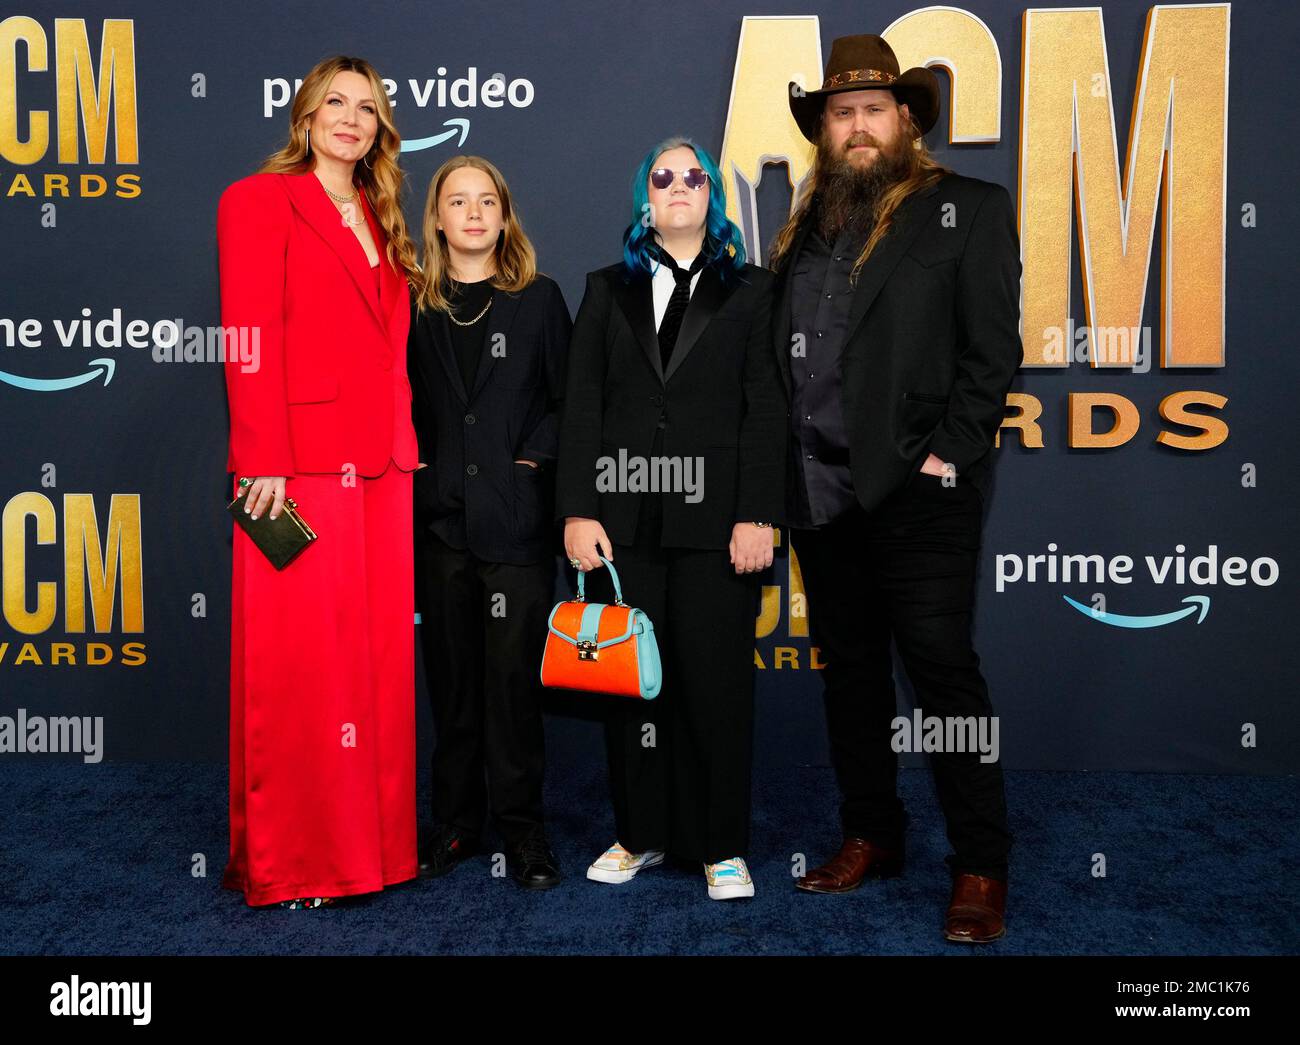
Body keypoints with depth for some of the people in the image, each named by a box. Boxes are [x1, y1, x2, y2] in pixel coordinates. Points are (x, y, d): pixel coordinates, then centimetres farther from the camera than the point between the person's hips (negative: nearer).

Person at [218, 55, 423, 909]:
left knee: (378, 656, 8)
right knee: (299, 663, -3)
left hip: (381, 463, 7)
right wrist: (263, 460, -16)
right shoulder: (261, 201, 2)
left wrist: (406, 445, 8)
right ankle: (287, 862, 9)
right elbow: (248, 339, -8)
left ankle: (370, 838, 19)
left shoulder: (380, 222, 21)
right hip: (300, 462, -6)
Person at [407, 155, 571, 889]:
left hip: (517, 519, -2)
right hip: (440, 518, 2)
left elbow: (567, 400, 3)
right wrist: (412, 463, 0)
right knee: (452, 675, 8)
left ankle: (522, 826, 11)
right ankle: (456, 821, 20)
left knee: (514, 675, -1)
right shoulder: (415, 305, 9)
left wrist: (535, 460, -8)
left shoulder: (539, 298, 5)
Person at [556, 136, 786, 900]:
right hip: (625, 519, 2)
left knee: (717, 679, 1)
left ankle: (722, 845, 14)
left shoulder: (749, 291, 9)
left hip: (713, 519, -2)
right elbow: (582, 406, 7)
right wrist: (578, 511, -2)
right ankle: (642, 835, 20)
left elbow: (766, 411, 1)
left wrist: (758, 516, -8)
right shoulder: (609, 291, 14)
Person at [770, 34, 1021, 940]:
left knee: (943, 668, -4)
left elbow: (993, 348, -5)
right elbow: (782, 352, 14)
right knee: (850, 669, 13)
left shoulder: (969, 209, 3)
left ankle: (982, 865, 9)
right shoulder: (807, 225, 16)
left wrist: (949, 455, -13)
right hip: (820, 492, 6)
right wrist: (783, 471, 5)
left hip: (916, 490, -5)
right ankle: (871, 836, 27)